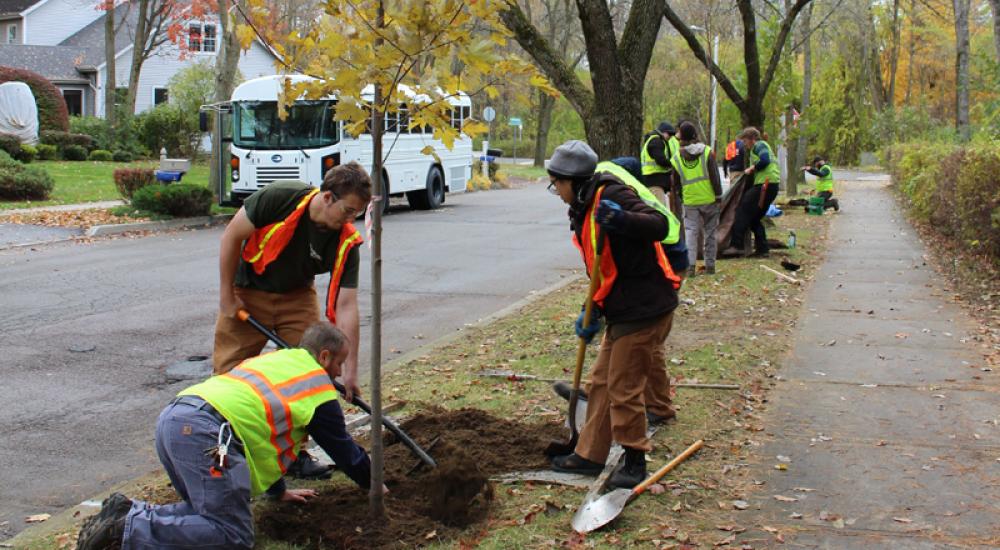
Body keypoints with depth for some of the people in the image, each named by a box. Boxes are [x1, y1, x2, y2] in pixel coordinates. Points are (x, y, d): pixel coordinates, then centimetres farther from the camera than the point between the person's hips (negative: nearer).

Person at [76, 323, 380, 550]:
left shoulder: (275, 358, 33)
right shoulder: (319, 388, 11)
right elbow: (344, 449, 21)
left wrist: (279, 490, 47)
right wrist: (371, 483, 42)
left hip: (171, 417, 9)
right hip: (204, 431, -9)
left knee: (211, 512, 20)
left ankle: (127, 512, 1)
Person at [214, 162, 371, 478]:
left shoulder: (347, 242, -21)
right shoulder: (280, 198, -30)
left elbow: (346, 306, -20)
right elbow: (232, 236, -18)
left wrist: (350, 369, -23)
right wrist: (226, 295, -13)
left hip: (297, 297, 3)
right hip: (248, 292, -3)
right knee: (231, 372, 0)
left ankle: (295, 451, 10)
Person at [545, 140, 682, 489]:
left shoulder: (611, 195, -16)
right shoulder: (584, 209, 14)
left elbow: (659, 225, -28)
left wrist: (623, 220, -44)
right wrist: (592, 315, 13)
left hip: (645, 309, -10)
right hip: (624, 309, 10)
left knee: (624, 388, -2)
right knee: (601, 381, 16)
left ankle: (635, 461, 14)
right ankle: (589, 455, 27)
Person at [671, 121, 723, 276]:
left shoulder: (677, 157, 1)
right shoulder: (707, 152, -5)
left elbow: (675, 183, 8)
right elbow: (715, 176, -8)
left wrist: (677, 193, 28)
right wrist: (719, 196, 0)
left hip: (690, 201, 1)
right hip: (709, 199, 0)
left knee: (690, 231, 3)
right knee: (710, 232, 11)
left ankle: (690, 265, -12)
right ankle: (710, 265, 15)